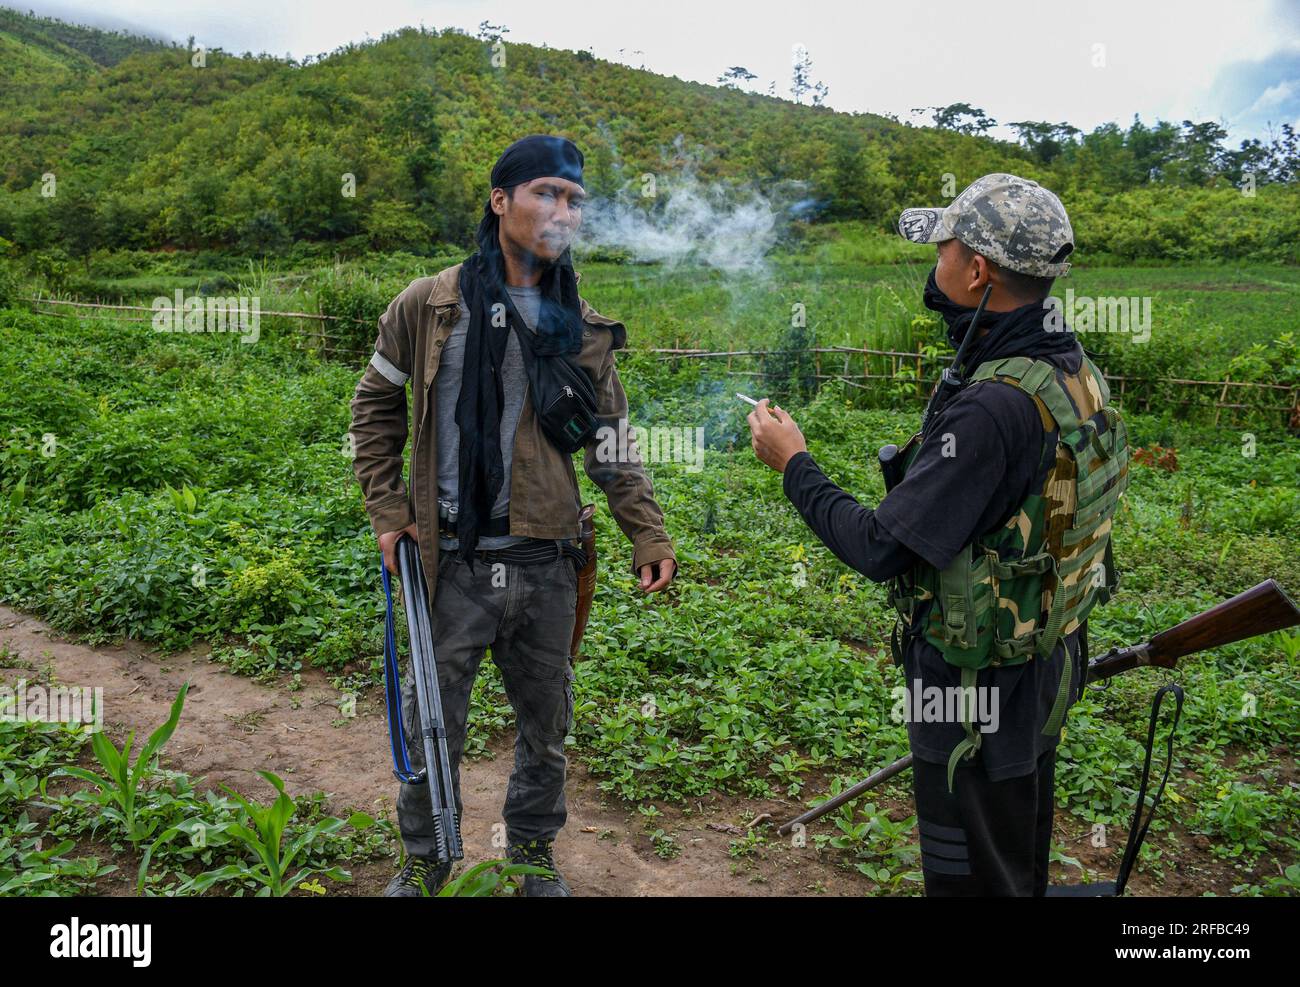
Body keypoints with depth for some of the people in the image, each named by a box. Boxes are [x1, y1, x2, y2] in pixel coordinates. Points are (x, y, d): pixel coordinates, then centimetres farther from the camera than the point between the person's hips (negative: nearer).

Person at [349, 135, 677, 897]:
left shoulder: (582, 326, 3)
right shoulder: (430, 306, -4)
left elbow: (614, 443, 7)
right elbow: (376, 406, 7)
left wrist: (649, 534, -3)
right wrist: (387, 511, 1)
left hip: (547, 567, 2)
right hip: (455, 563, -2)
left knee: (546, 726, 16)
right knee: (436, 726, 11)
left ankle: (535, 851, 40)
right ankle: (425, 858, 36)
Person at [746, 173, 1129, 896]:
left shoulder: (994, 409, -31)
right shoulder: (1075, 371, -1)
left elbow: (881, 549, -28)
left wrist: (794, 463, -15)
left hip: (979, 687, -9)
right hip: (1050, 665, 9)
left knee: (972, 873, 12)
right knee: (1023, 863, 27)